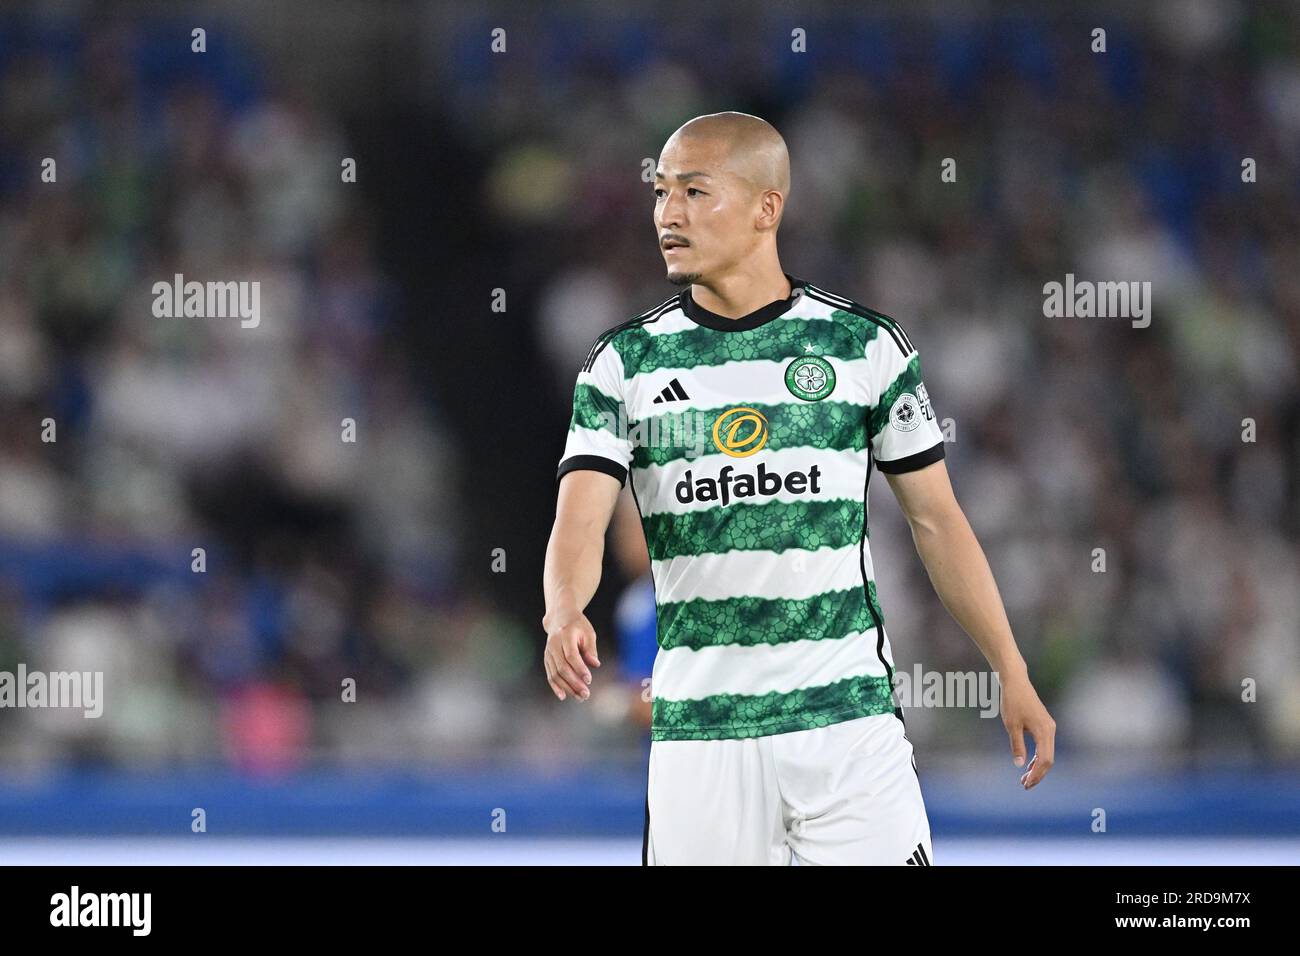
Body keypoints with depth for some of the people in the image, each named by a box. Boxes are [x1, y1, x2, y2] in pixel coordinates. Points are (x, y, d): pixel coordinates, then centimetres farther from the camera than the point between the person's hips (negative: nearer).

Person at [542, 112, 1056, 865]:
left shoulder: (867, 346, 2)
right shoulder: (626, 362, 3)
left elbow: (936, 519, 8)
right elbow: (580, 520, -8)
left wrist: (1013, 674, 3)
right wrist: (565, 615, -31)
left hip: (849, 716, -1)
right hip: (699, 728, 1)